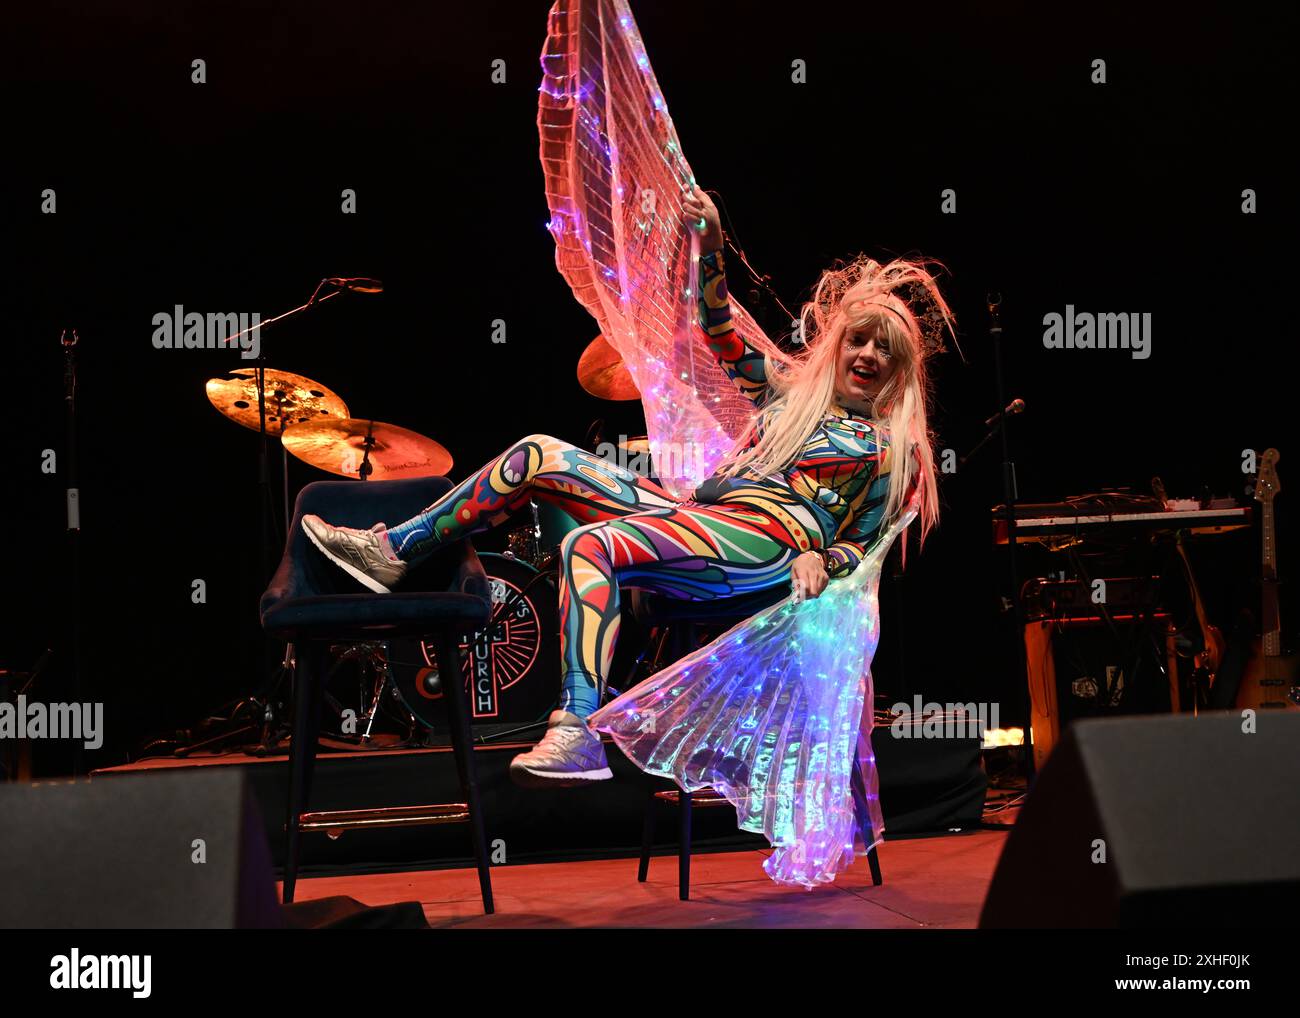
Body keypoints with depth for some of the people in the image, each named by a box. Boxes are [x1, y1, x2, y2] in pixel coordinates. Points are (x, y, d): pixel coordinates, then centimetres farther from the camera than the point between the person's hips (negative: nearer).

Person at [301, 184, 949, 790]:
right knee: (538, 455, -1)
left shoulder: (889, 445, 9)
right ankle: (394, 551, 3)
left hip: (768, 539, -7)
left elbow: (860, 541, 9)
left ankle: (580, 735, -45)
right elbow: (720, 331, 23)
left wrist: (820, 561, -14)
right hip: (694, 514, 7)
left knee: (590, 545, -34)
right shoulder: (792, 390, 23)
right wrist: (709, 243, 10)